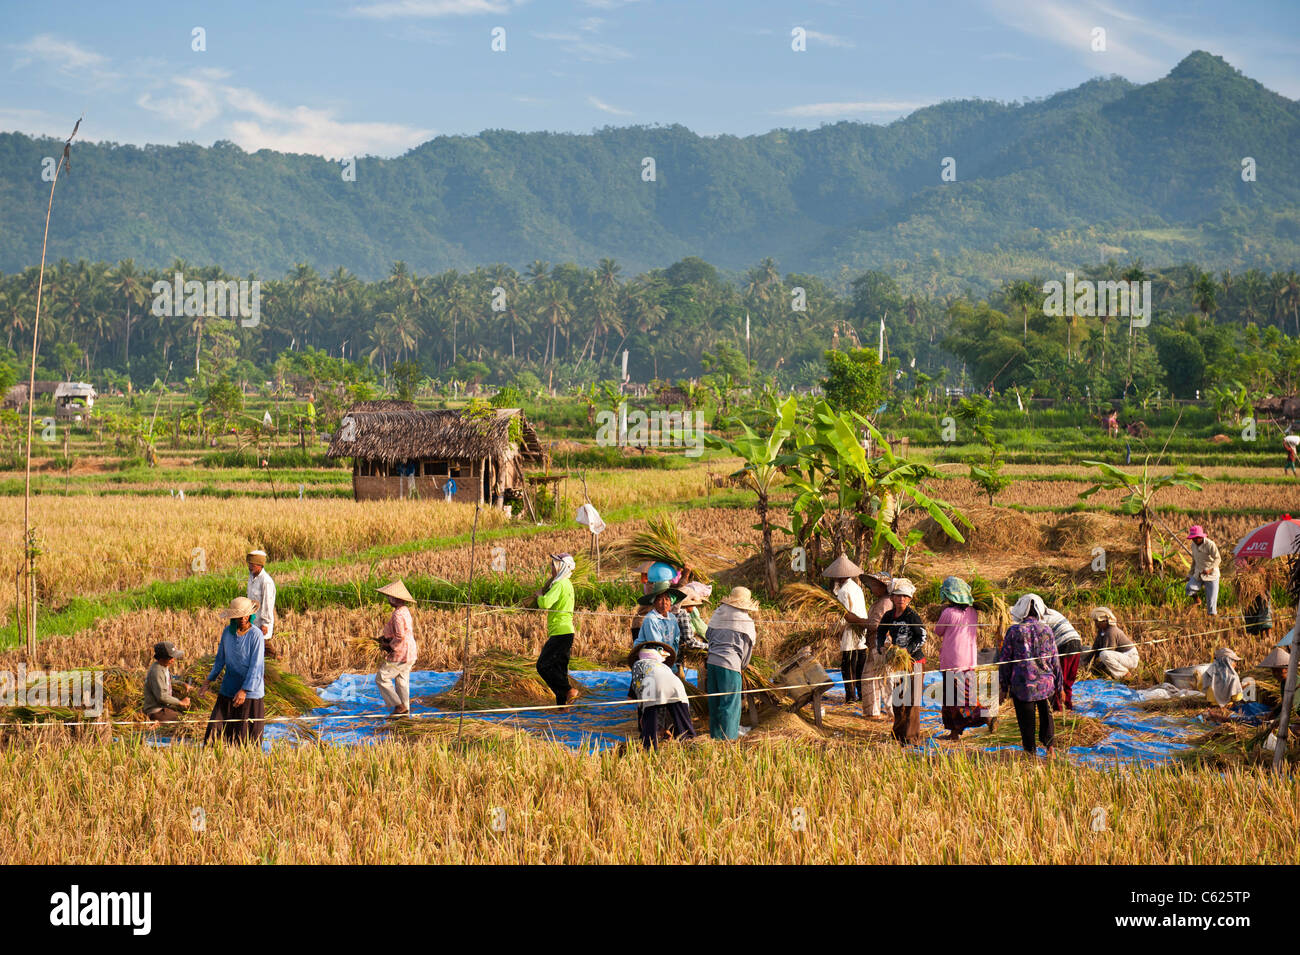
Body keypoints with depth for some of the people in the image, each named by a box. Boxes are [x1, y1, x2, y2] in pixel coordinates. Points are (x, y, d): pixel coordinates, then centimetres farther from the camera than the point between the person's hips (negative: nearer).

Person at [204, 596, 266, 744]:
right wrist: (211, 679, 20)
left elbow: (256, 665, -14)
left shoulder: (256, 635, -11)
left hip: (250, 692, -5)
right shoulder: (227, 632, 5)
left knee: (245, 735, -2)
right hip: (228, 690, 5)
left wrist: (244, 690, -19)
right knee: (215, 728, 0)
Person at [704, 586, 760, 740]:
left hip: (711, 662, 6)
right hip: (730, 664, -6)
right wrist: (742, 666, 20)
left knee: (714, 703, 15)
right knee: (730, 704, -1)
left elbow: (708, 635, 23)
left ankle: (715, 736, 23)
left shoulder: (718, 616, 11)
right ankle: (728, 738, -4)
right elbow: (747, 648, 4)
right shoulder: (747, 623, -3)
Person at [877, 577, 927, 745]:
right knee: (896, 697, 12)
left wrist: (908, 650, -21)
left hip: (913, 660, -6)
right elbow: (880, 633, 18)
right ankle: (899, 733, 25)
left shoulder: (913, 616, -10)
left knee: (911, 699, -6)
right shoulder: (888, 616, 8)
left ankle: (912, 737, -2)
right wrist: (882, 648, -1)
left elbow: (922, 638, -12)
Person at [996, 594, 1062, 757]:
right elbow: (1055, 659, 6)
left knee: (1026, 720, 6)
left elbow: (1004, 660, -2)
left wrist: (1003, 685, 6)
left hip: (1022, 684, -2)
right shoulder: (1047, 630, 1)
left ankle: (1031, 752, 9)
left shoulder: (1014, 631, -5)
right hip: (1045, 682, 2)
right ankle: (1050, 745, 10)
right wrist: (1059, 684, 16)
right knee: (1045, 714, 21)